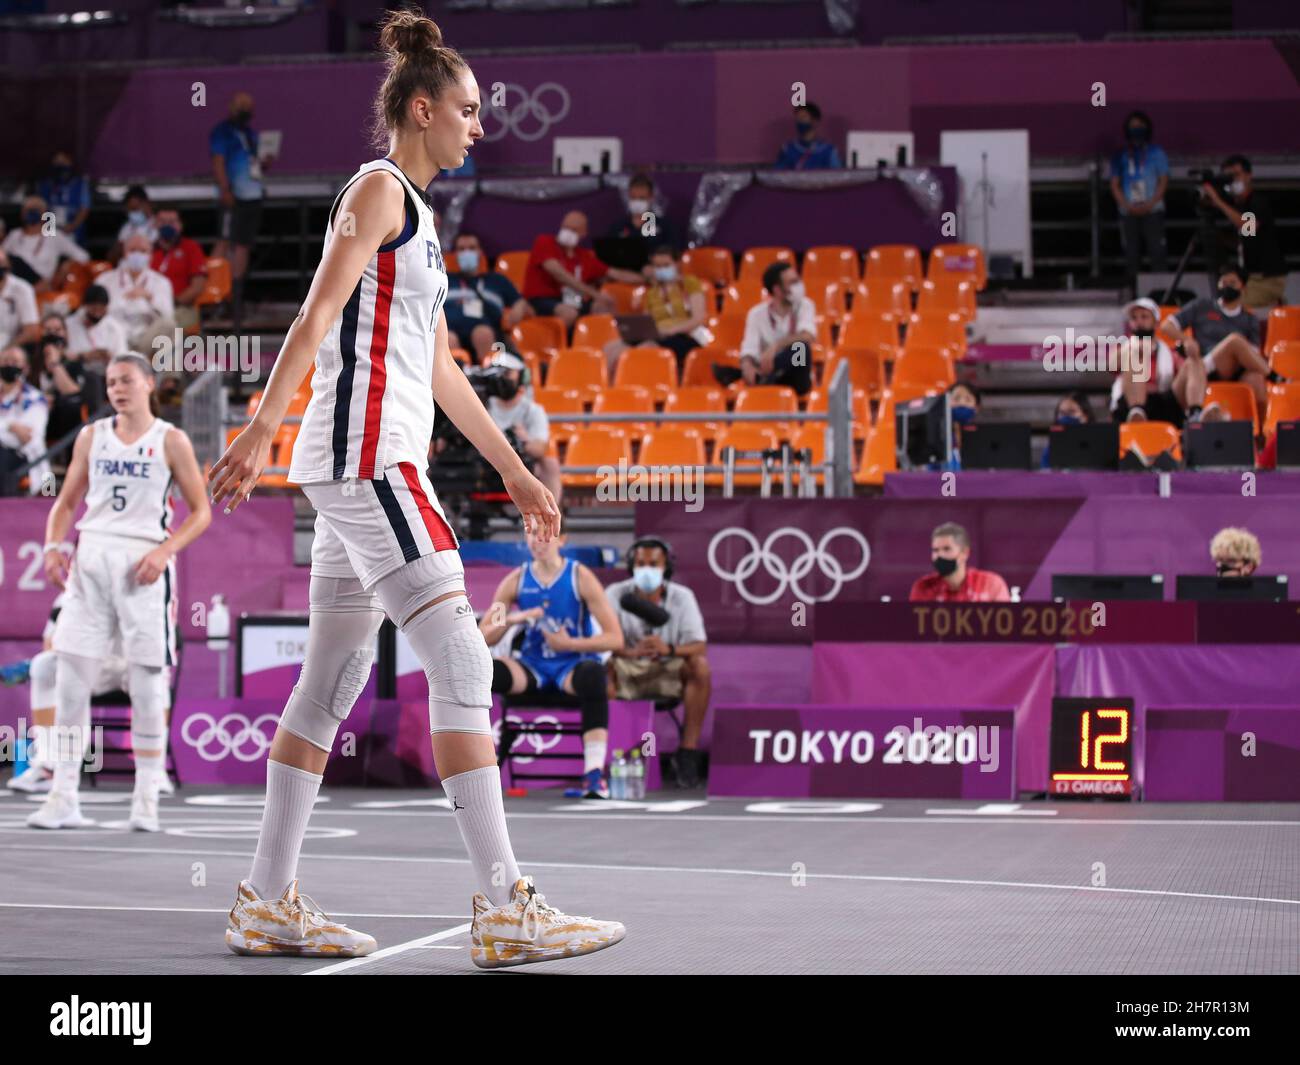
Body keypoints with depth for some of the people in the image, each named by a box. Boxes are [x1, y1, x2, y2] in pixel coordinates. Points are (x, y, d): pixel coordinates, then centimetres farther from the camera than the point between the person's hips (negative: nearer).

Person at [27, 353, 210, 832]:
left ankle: (146, 801, 4)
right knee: (71, 679, -2)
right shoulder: (91, 436, 11)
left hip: (144, 564, -3)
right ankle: (63, 798, 2)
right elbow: (67, 501, 16)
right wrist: (53, 546, -3)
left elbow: (201, 511, 1)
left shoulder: (170, 441, 1)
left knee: (147, 684, -2)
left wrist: (164, 551, -14)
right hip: (92, 558, 3)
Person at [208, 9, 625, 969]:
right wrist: (262, 427, -25)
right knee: (462, 663, -13)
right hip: (368, 457, -10)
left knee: (334, 680, 8)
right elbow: (318, 314, -15)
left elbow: (441, 368, 26)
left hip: (373, 467, 10)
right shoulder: (378, 189, -4)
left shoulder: (415, 211, 23)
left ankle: (269, 902, 11)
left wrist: (516, 473, 27)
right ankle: (505, 909, -15)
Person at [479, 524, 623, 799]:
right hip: (532, 665, 3)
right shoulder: (516, 580, 3)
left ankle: (595, 773, -40)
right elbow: (483, 637, 2)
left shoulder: (580, 577, -5)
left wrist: (569, 643, -18)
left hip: (572, 665, -3)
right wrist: (511, 620, -17)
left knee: (593, 674, -40)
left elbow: (615, 638, -9)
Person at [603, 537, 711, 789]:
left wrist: (669, 649, -41)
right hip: (627, 672, 0)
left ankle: (688, 752, -24)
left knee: (700, 667, -30)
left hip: (667, 673, 0)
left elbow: (699, 647, -18)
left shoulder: (682, 596, -8)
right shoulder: (616, 594, -9)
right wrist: (629, 652, -43)